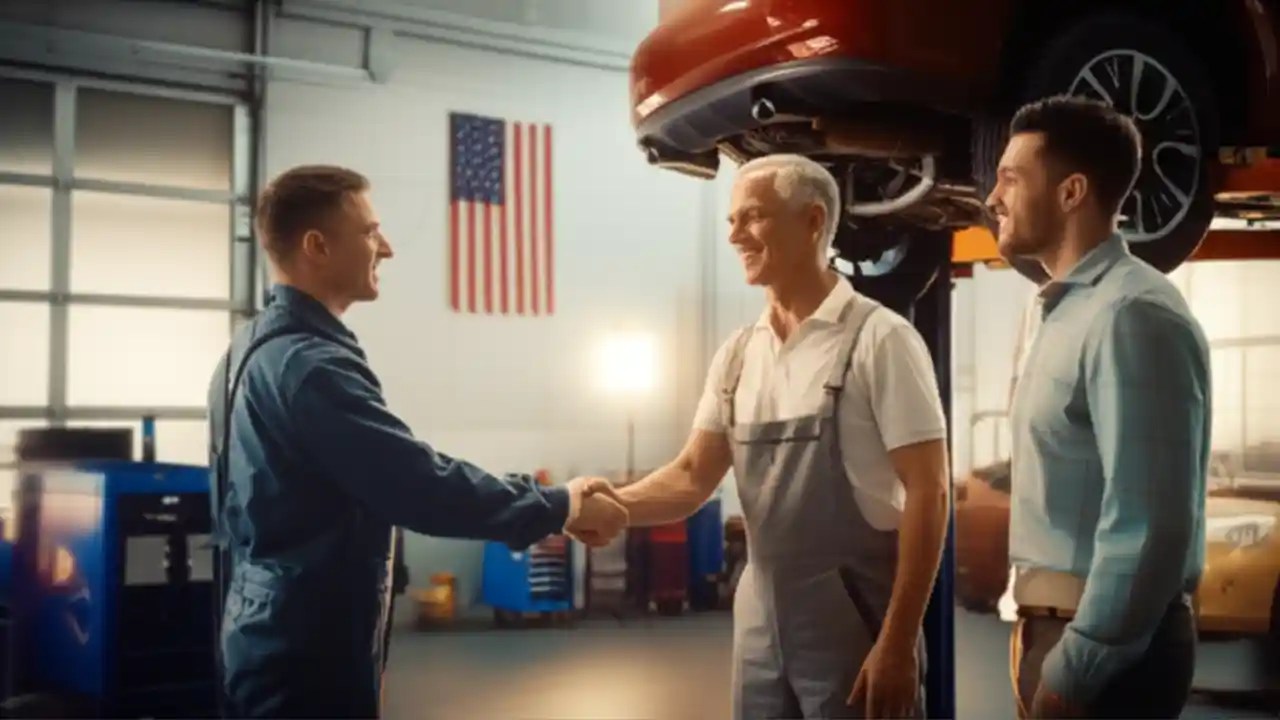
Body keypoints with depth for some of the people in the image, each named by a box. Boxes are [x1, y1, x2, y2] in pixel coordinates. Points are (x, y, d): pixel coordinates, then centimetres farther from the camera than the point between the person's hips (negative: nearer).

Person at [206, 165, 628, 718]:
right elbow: (425, 487, -26)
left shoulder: (255, 346, 10)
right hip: (307, 657, -10)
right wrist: (560, 507, -16)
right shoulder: (309, 364, -22)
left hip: (272, 641, 10)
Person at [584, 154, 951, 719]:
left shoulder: (878, 339, -9)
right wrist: (614, 503, -13)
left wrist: (897, 642, -16)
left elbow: (927, 493, -12)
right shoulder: (738, 354, 8)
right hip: (761, 620, 6)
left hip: (853, 622, -6)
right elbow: (693, 478, 8)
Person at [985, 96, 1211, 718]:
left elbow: (1147, 523, -23)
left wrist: (1075, 669, -20)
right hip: (1057, 626, 9)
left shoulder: (1130, 315, -18)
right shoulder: (1070, 311, 13)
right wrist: (1050, 650, 15)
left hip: (1105, 644, -9)